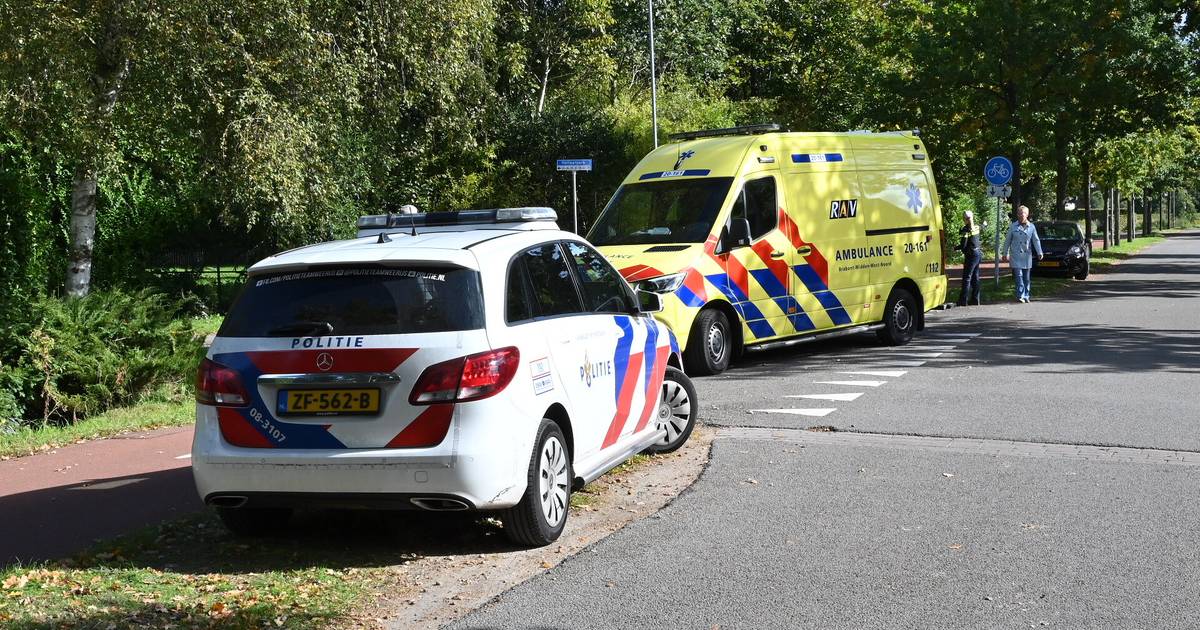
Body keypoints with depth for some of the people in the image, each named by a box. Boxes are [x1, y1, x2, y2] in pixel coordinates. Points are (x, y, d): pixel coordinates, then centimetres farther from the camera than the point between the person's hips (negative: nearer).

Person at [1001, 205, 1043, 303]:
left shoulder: (1031, 227, 6)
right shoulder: (1013, 226, 2)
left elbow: (1036, 240, 5)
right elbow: (1007, 240, 5)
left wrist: (1039, 253, -4)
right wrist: (1005, 253, 3)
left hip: (1027, 256, 2)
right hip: (1016, 256, -2)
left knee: (1026, 278, 7)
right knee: (1019, 276, -11)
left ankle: (1026, 296, 14)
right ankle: (1020, 296, -11)